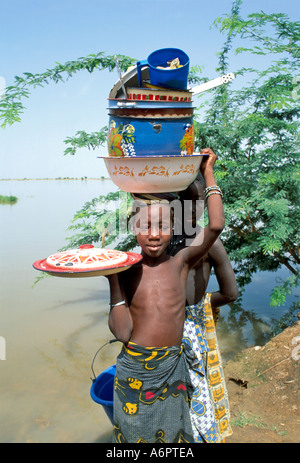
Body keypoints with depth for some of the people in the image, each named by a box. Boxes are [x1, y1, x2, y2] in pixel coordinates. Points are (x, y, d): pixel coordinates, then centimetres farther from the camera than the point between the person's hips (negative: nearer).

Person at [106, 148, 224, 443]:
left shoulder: (181, 263, -6)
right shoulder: (127, 273, -7)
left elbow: (215, 226, -19)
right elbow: (122, 332, -14)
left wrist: (208, 173, -11)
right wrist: (113, 280, -20)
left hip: (173, 366, 1)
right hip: (134, 368, 0)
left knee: (172, 431, 18)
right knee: (135, 432, 18)